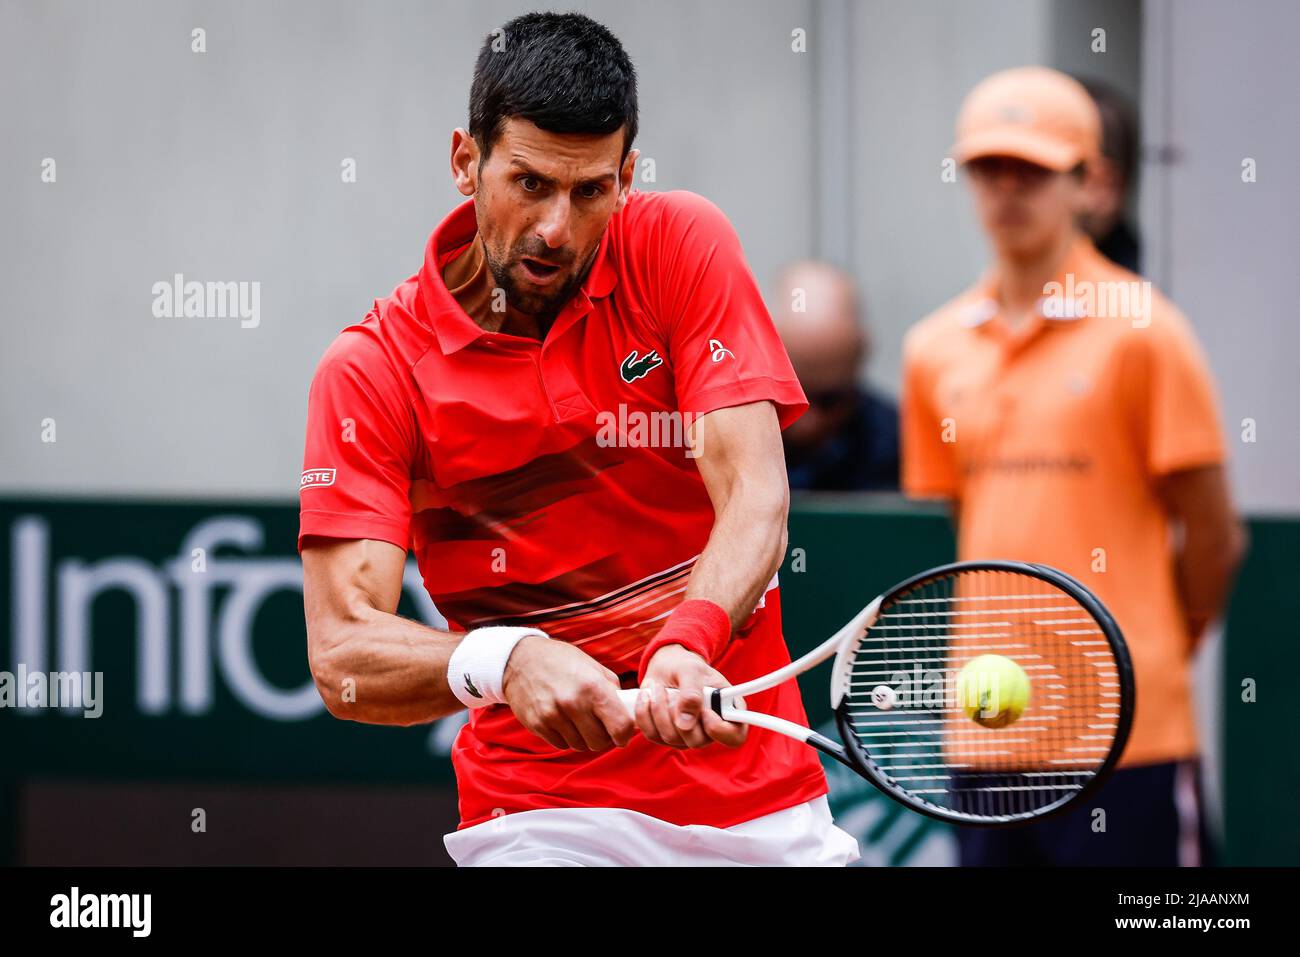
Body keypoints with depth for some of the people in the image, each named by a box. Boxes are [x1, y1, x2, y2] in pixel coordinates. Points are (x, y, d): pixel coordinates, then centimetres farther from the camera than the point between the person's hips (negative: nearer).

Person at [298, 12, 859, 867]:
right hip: (542, 817, -1)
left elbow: (756, 499, -13)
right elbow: (342, 655, -15)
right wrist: (504, 660, -34)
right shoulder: (372, 369, -7)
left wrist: (686, 646, -33)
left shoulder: (682, 245, -2)